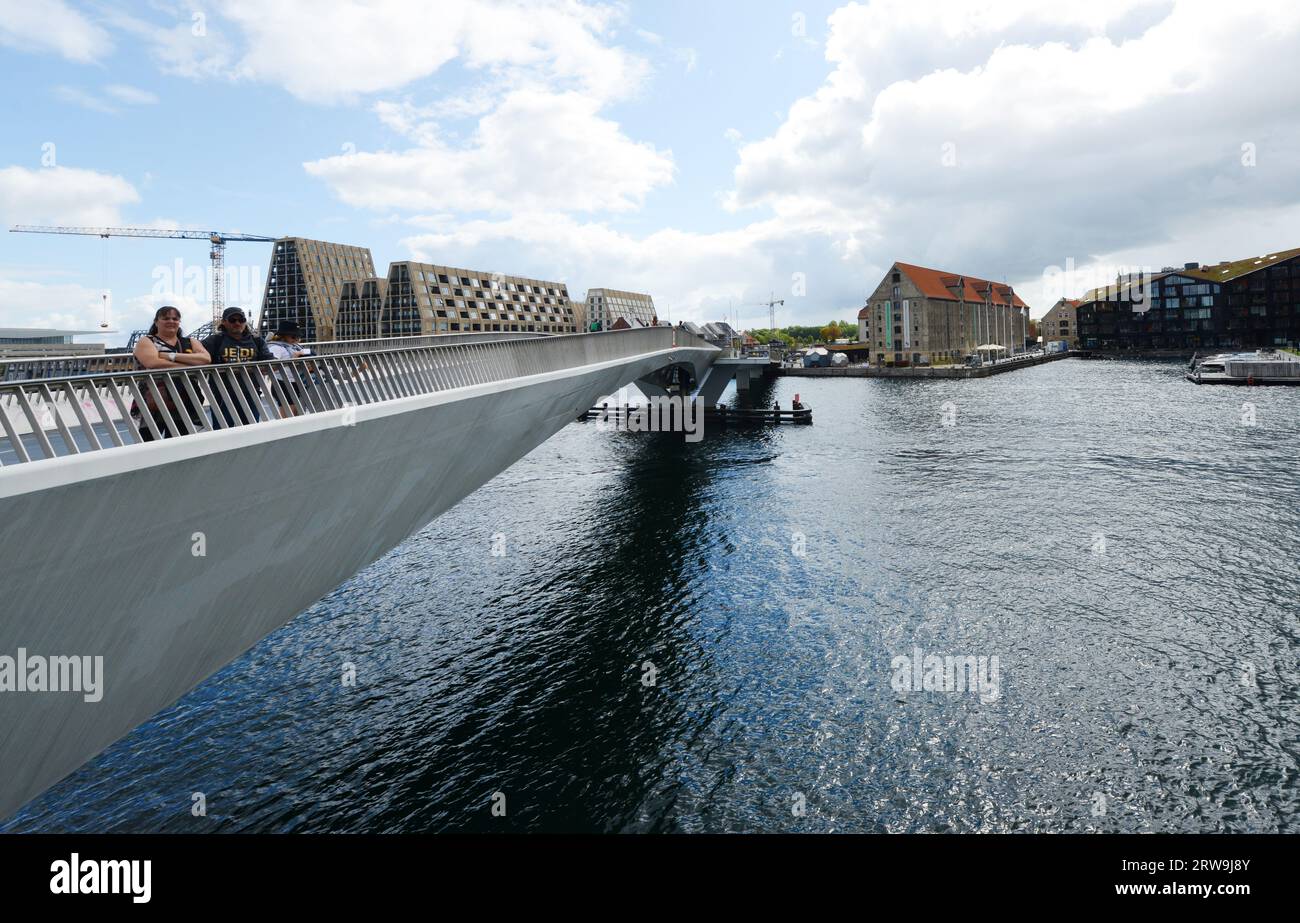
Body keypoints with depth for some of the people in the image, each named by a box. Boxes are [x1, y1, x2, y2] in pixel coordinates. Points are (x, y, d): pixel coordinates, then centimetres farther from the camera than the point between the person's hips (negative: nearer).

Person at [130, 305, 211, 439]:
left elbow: (206, 359, -4)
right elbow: (154, 363, -15)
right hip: (153, 406, -3)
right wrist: (191, 365, -12)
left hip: (185, 407, 4)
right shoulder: (146, 341, 5)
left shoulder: (190, 342, 16)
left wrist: (172, 356, -14)